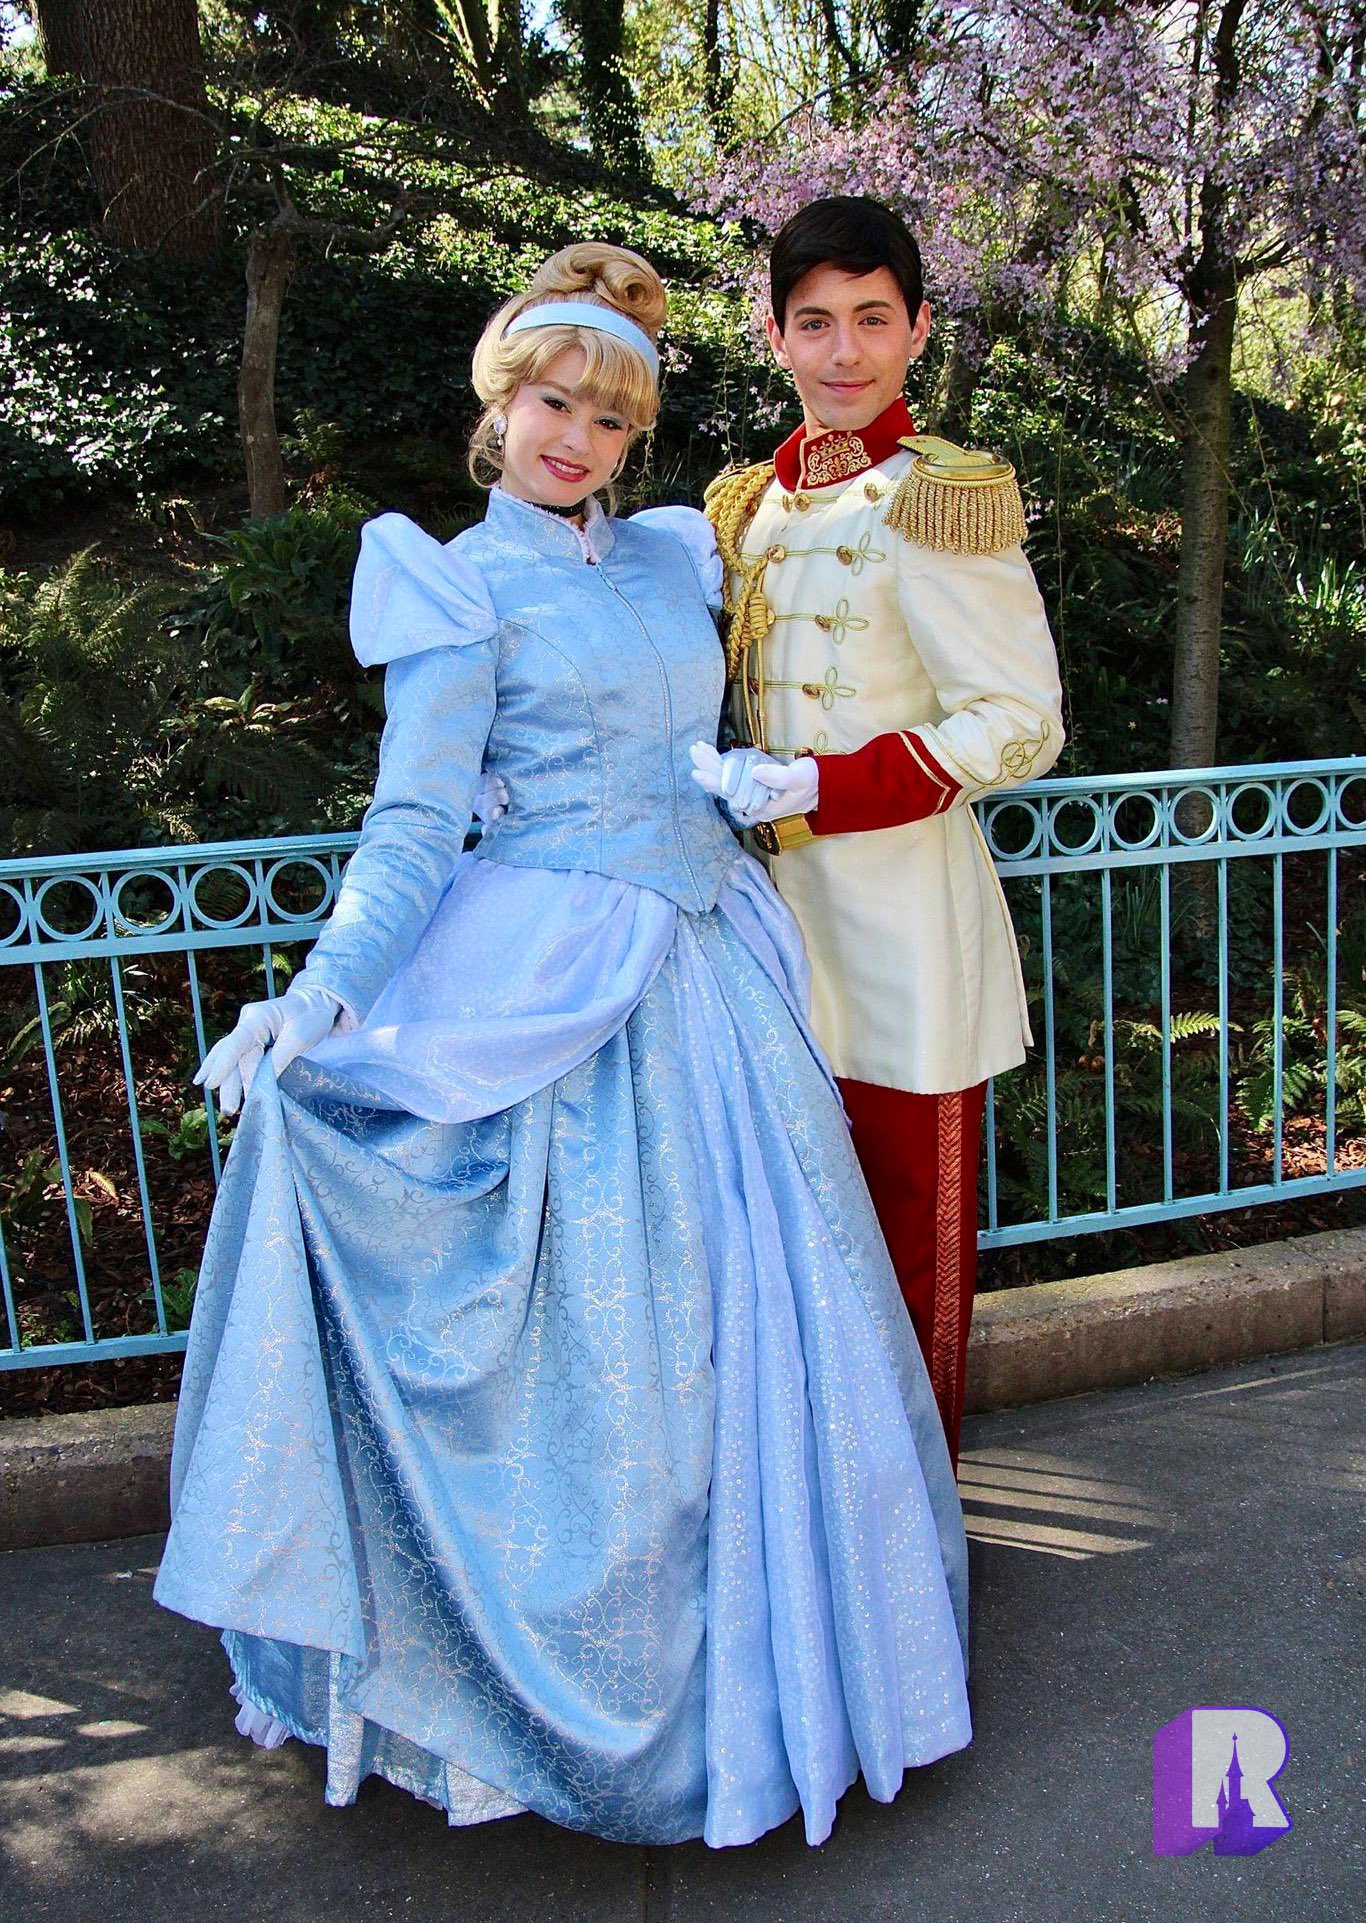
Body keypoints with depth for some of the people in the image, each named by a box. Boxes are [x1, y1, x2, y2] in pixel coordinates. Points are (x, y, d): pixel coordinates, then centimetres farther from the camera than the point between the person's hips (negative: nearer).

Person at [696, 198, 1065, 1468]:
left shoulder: (938, 497, -10)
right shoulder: (746, 503, 11)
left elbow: (1023, 728, -13)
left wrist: (816, 787, -19)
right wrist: (727, 784, 2)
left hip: (902, 920, -6)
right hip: (779, 907, 6)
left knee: (913, 1234, 7)